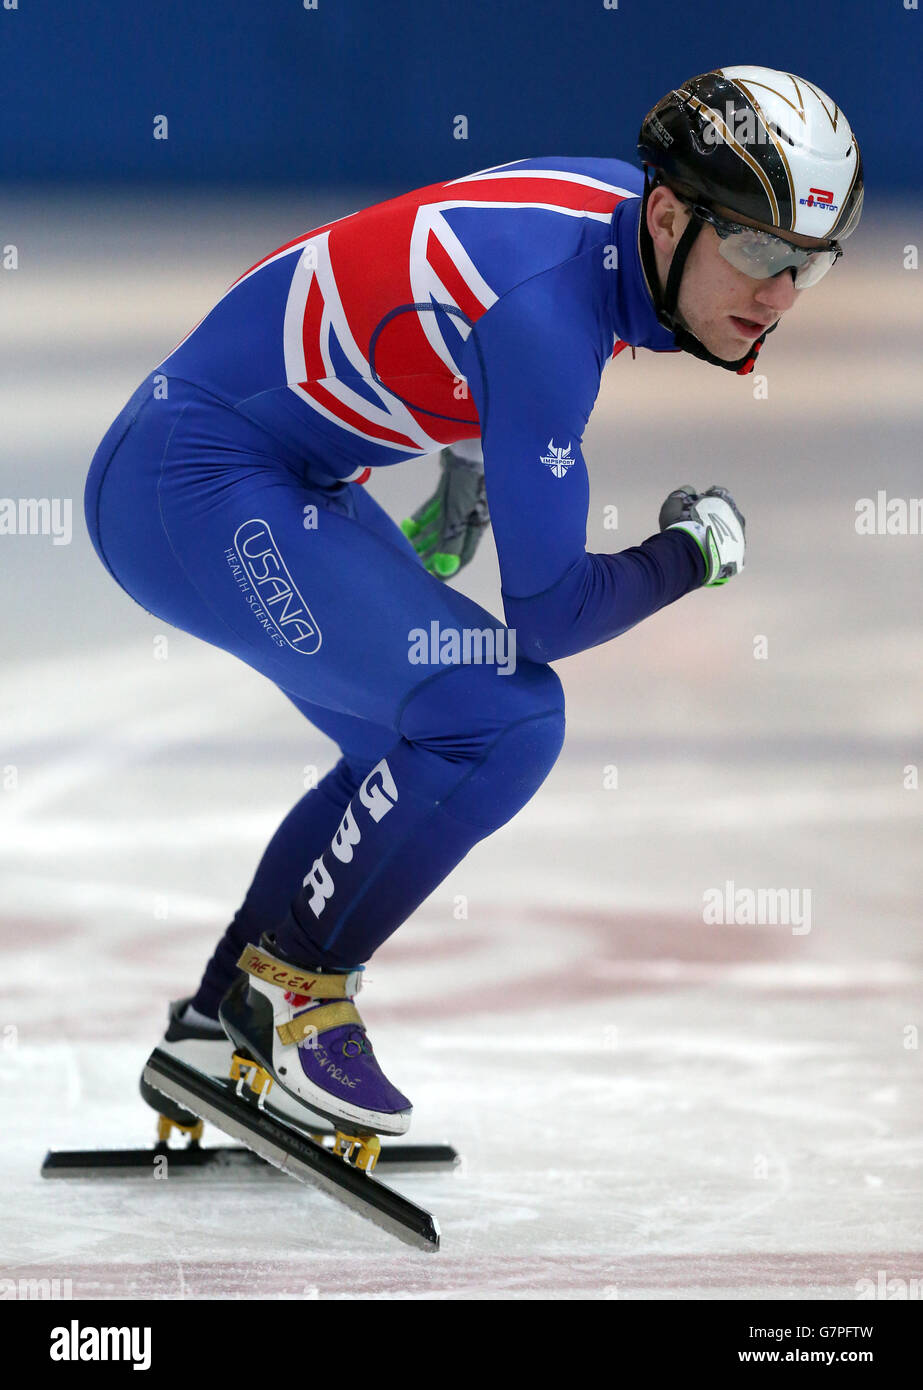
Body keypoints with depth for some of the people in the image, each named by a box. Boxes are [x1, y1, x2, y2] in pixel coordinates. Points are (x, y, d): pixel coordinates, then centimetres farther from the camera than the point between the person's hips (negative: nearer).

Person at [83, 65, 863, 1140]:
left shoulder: (613, 207, -1)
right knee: (498, 718, -18)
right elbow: (549, 610, -25)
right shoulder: (547, 305, -28)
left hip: (282, 478, 11)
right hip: (199, 487, -11)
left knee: (425, 754, 17)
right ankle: (290, 994, -5)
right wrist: (693, 551, -8)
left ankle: (220, 1023, 22)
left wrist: (467, 471, 33)